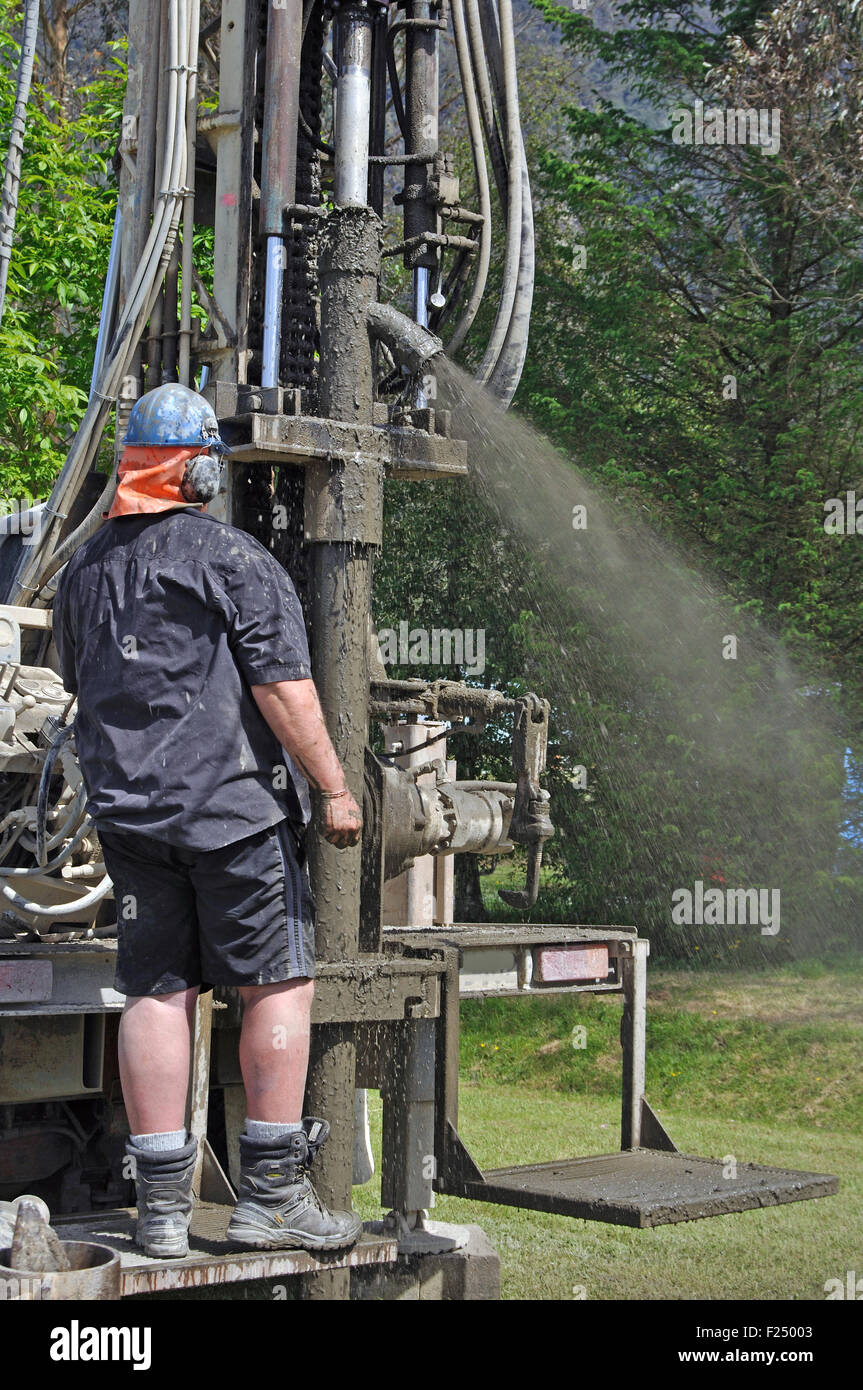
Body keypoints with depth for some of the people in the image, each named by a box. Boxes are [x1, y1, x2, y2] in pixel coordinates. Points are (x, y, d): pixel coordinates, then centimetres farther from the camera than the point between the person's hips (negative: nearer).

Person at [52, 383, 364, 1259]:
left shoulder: (84, 568, 13)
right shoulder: (236, 561, -8)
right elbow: (284, 688, -14)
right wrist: (333, 788, -9)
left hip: (126, 808, 6)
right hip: (233, 801, -6)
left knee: (155, 992, 6)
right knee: (277, 984, 2)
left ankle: (162, 1204, 7)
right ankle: (270, 1195, 4)